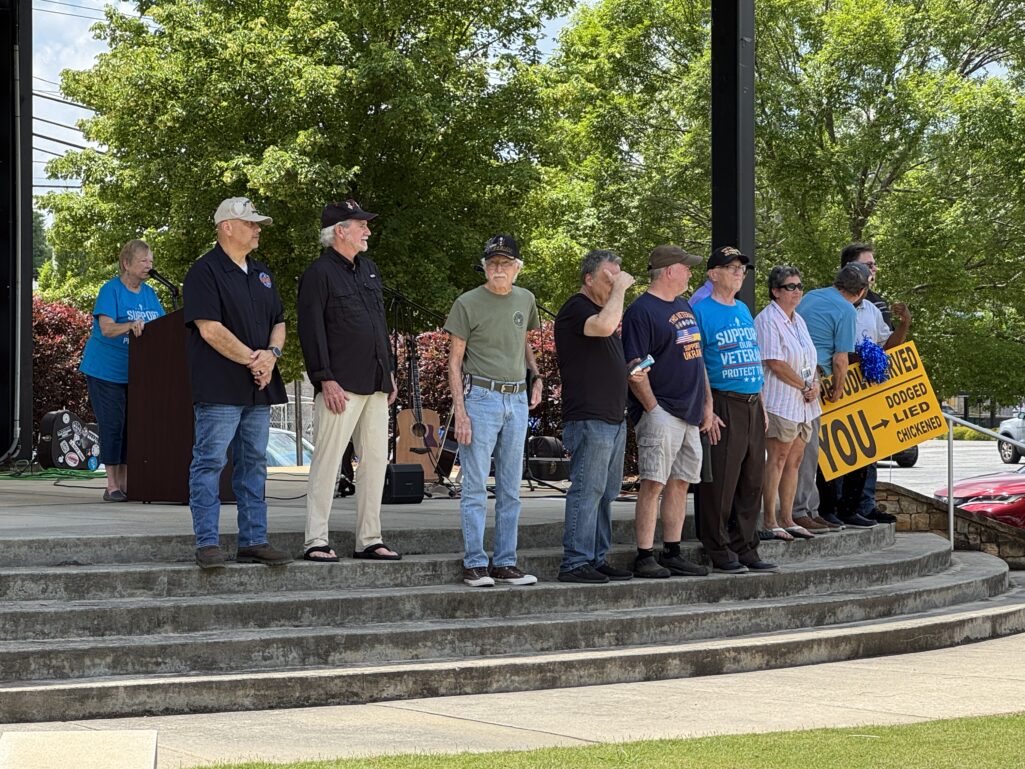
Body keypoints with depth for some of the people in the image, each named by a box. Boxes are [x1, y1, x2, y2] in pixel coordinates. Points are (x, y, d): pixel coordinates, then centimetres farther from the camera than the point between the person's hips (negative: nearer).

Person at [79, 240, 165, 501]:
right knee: (113, 424, -7)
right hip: (106, 370, -6)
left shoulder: (149, 293, 10)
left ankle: (125, 483, 11)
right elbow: (106, 328, -21)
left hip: (135, 372, 6)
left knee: (132, 425, 6)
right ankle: (112, 486, -2)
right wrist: (130, 326, -39)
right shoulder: (111, 289, -10)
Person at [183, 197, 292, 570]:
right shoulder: (204, 271, -8)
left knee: (253, 465, 10)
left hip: (258, 388, 8)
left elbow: (278, 322, 18)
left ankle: (254, 541, 15)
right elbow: (210, 329, -16)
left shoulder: (262, 274, 18)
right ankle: (207, 543, -4)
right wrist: (252, 358, -13)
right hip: (219, 389, -8)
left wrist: (271, 354, -3)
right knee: (209, 463, -6)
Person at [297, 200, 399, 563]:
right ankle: (316, 541, -2)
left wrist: (389, 372, 20)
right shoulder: (319, 274, -7)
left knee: (375, 460, 8)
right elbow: (311, 330, -12)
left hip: (375, 384, 8)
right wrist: (326, 380, -17)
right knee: (327, 461, -6)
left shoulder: (369, 270, 18)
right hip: (341, 386, -8)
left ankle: (369, 539, 14)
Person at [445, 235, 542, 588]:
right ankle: (475, 565, -1)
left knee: (510, 490, 9)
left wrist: (536, 376, 10)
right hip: (481, 397, -5)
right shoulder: (468, 304, -5)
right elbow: (455, 362, -5)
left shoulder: (525, 300, 10)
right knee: (475, 488, -4)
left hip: (517, 400, 6)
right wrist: (460, 412, -12)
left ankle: (505, 564, 15)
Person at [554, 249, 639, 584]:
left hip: (614, 417, 10)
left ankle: (596, 559, 16)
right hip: (587, 418, -10)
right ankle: (575, 563, -8)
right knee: (587, 490, -10)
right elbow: (604, 326, -31)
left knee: (606, 492, 11)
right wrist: (619, 289, -17)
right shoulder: (576, 308, -9)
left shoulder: (605, 308, 21)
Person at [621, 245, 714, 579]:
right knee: (653, 484, -10)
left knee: (680, 484, 10)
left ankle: (672, 554, 15)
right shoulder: (642, 310, -10)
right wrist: (653, 409, -17)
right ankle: (644, 557, -8)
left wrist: (707, 404, 17)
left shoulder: (685, 307, 18)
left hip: (689, 413, 9)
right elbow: (634, 367, -14)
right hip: (660, 412, -9)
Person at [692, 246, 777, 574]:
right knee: (721, 482, -6)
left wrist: (761, 406, 17)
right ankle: (719, 551, 1)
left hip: (752, 405, 8)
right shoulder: (702, 312, -6)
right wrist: (706, 411, -17)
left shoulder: (744, 310, 17)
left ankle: (746, 549, 16)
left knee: (751, 482, 9)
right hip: (723, 406, -7)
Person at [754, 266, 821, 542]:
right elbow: (776, 363, -17)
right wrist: (805, 387, -11)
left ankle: (787, 519, 14)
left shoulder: (797, 320, 18)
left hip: (802, 403, 9)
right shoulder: (768, 320, -11)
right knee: (777, 459, -8)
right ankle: (769, 522, -6)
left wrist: (815, 383, 2)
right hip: (780, 402, -9)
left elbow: (809, 359, 22)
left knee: (794, 460, 9)